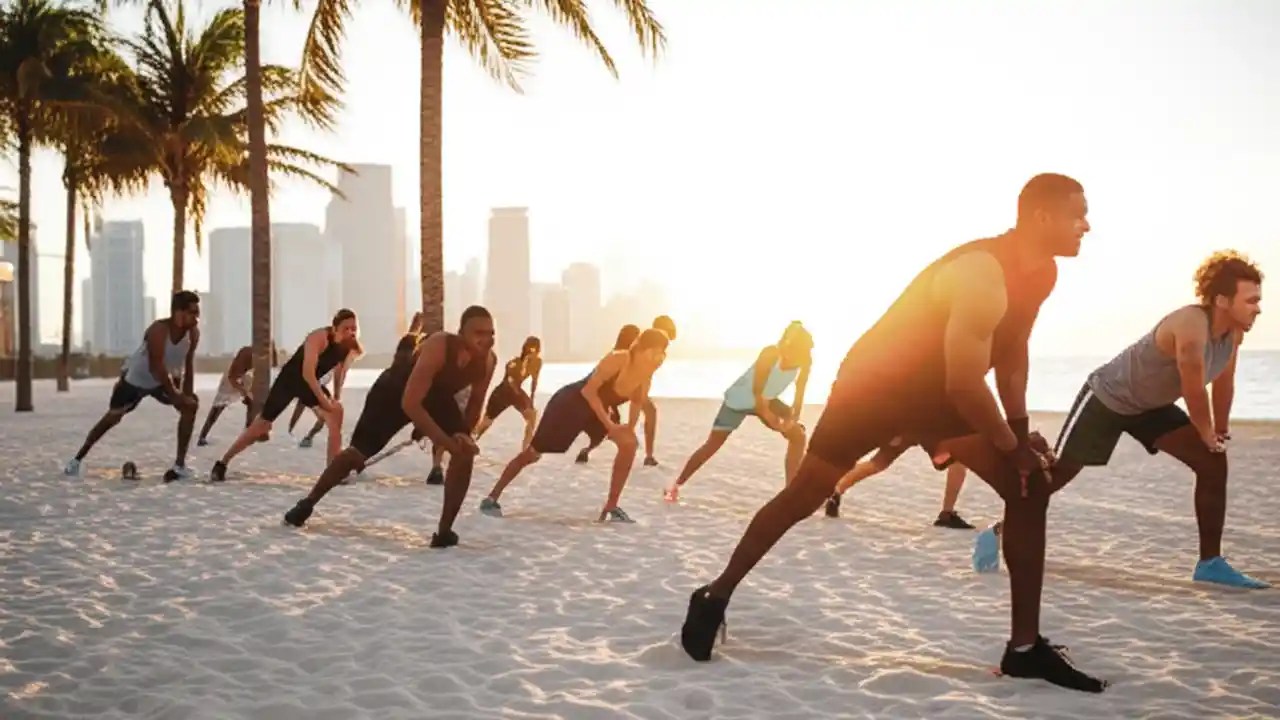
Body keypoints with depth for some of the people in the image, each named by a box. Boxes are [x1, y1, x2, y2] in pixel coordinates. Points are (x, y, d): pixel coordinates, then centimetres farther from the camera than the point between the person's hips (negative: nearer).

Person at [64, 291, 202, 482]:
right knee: (113, 417, 6)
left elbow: (188, 365, -9)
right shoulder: (158, 330, -36)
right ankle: (78, 458, 26)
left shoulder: (193, 333, -18)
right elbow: (156, 367, -37)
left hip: (162, 380, 5)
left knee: (190, 405, -16)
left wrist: (187, 393, -17)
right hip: (134, 379, -5)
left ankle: (180, 464, -11)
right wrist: (174, 395, -34)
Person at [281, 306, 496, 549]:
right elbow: (409, 404, -43)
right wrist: (446, 441, -44)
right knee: (358, 452, 5)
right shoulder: (437, 347, -42)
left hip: (438, 395, 4)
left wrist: (463, 434, -18)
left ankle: (444, 531, -11)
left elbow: (476, 402, -6)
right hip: (396, 390, -4)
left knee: (465, 452, -20)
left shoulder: (488, 360, -26)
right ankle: (307, 504, 30)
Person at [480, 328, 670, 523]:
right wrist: (609, 425, -29)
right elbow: (589, 391, -29)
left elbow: (638, 400, 6)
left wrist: (630, 427, -9)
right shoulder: (617, 360, -30)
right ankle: (491, 499, 13)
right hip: (570, 403, -7)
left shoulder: (647, 371, -9)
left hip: (597, 409, 7)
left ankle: (611, 507, -4)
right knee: (532, 453, -1)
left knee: (629, 443, -13)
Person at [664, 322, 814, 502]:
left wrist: (793, 418, -19)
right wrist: (770, 419, -27)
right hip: (740, 399, -5)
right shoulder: (770, 354, -33)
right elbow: (757, 392, -28)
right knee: (713, 444, -7)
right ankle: (676, 486, 4)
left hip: (767, 400, 5)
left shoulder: (805, 360, -19)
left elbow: (800, 390, -8)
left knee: (798, 435, -9)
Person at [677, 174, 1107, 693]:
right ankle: (715, 597, 22)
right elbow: (965, 384, -33)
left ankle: (1025, 647, -1)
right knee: (801, 499, 2)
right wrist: (1010, 445, -19)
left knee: (1031, 489, -5)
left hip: (939, 389, 8)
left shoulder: (1041, 273, -4)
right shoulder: (981, 277, -33)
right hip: (873, 384, -8)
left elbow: (1011, 351, 11)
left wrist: (1020, 431, 5)